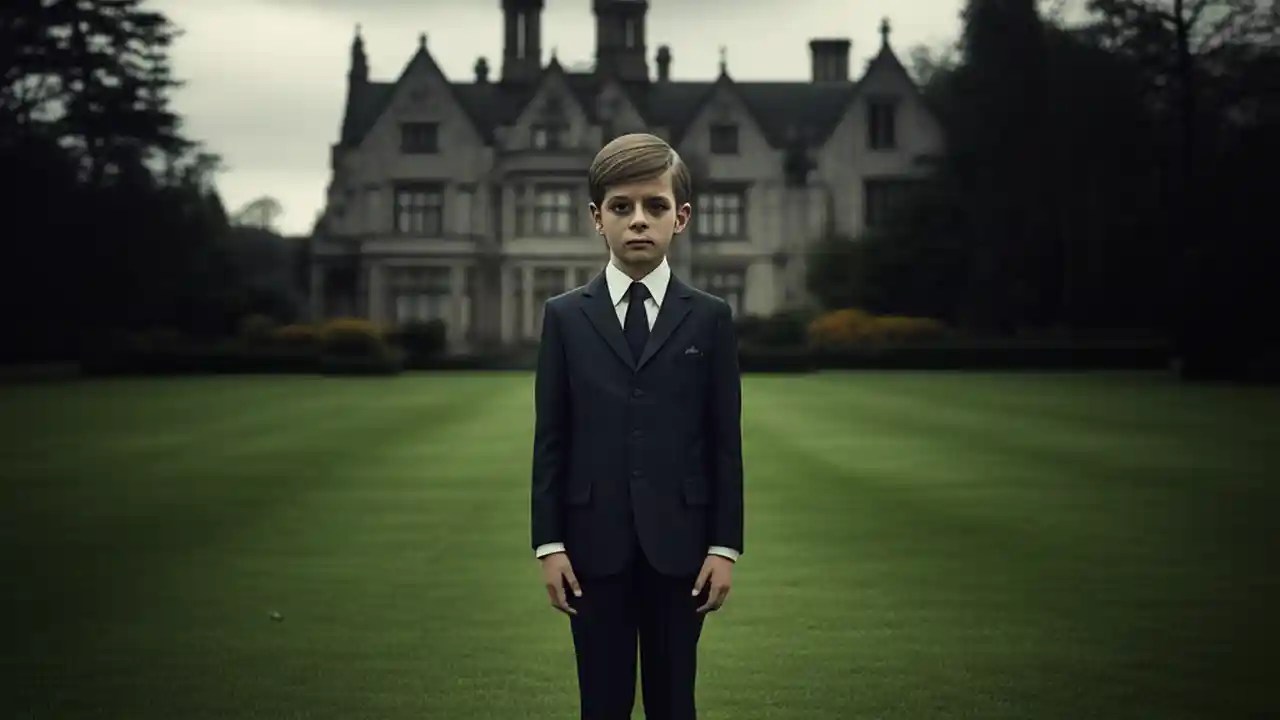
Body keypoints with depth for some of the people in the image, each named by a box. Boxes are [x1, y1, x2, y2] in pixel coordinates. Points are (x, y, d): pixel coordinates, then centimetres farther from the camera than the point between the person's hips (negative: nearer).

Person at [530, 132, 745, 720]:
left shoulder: (710, 319, 3)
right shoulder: (565, 317, 5)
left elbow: (726, 439, 2)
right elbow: (550, 439, 3)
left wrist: (725, 545, -3)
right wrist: (549, 543, -3)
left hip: (678, 543, 0)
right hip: (595, 545, 0)